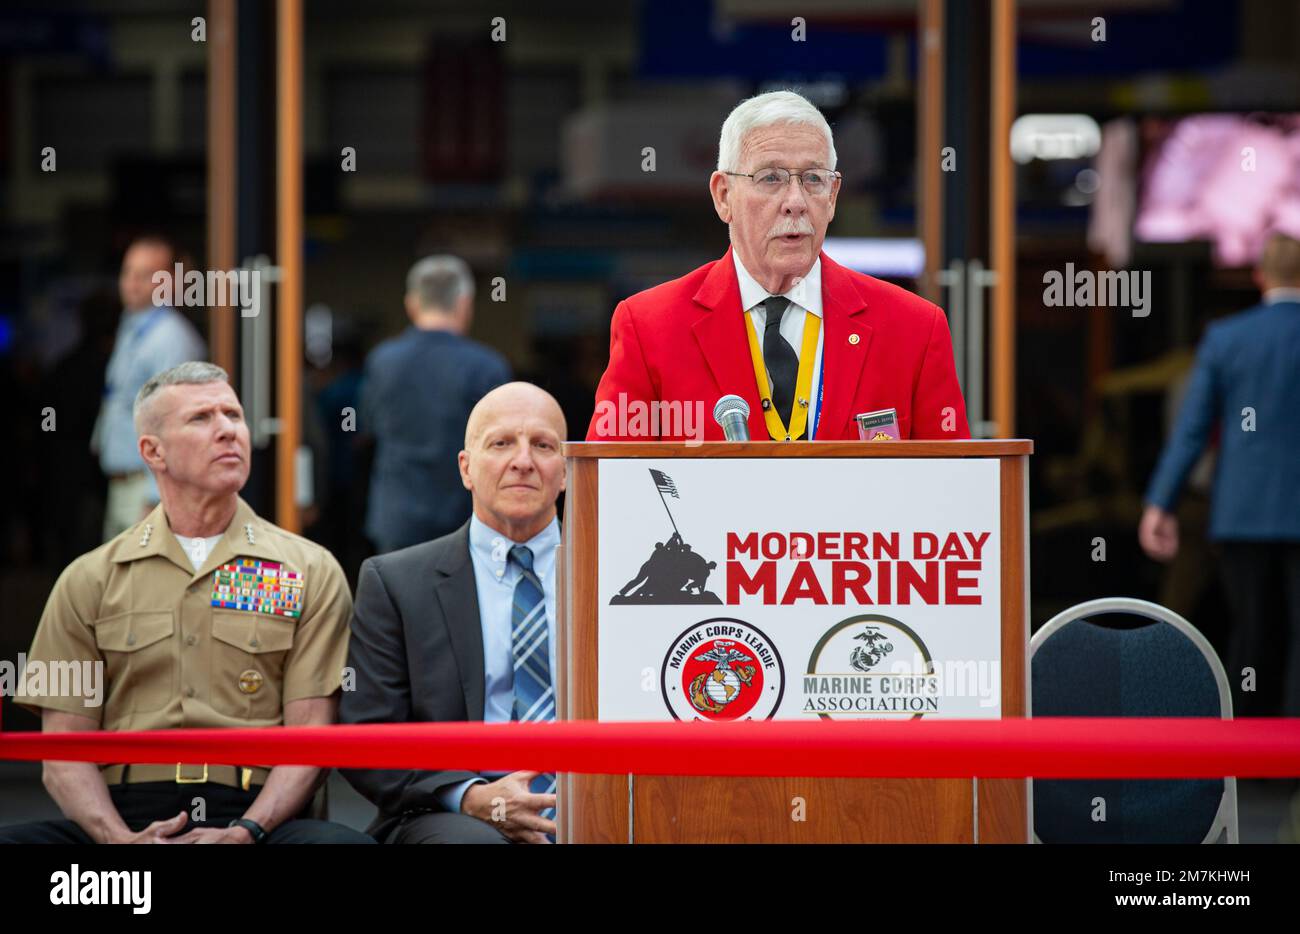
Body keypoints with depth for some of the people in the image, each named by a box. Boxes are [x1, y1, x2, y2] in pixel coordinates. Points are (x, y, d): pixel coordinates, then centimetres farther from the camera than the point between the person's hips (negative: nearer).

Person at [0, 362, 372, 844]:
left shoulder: (310, 573, 12)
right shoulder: (89, 582, 15)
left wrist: (246, 832, -14)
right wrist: (120, 838, -12)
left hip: (253, 816, 0)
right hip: (125, 818, 0)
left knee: (341, 841, -34)